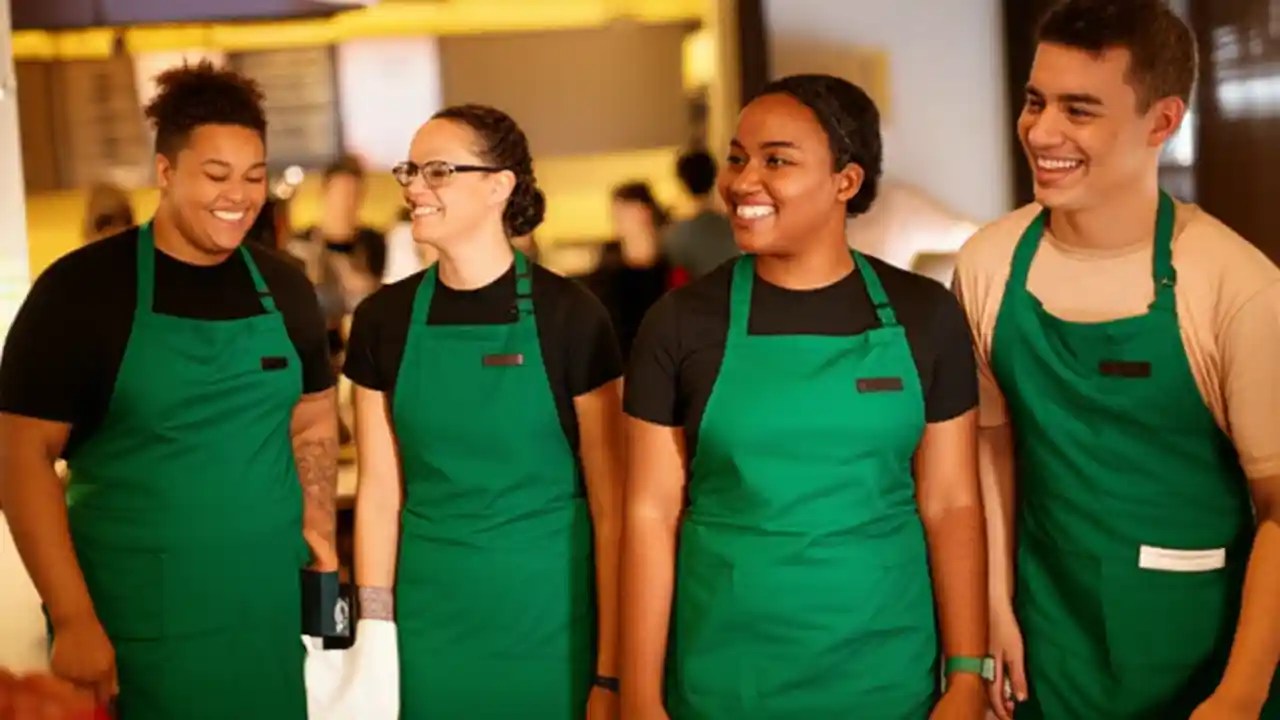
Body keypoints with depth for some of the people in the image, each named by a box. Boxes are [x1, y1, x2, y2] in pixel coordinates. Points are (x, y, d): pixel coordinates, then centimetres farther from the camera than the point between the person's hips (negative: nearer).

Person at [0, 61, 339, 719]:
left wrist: (317, 525, 3)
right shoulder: (79, 289, -9)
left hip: (271, 610, 4)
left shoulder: (284, 289, 5)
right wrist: (74, 620, -16)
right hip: (133, 622, -4)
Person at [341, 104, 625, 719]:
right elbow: (380, 491, 4)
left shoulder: (569, 315, -9)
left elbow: (610, 506, -8)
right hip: (430, 618, 3)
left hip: (549, 616, -3)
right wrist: (375, 639, -1)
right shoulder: (384, 319, 1)